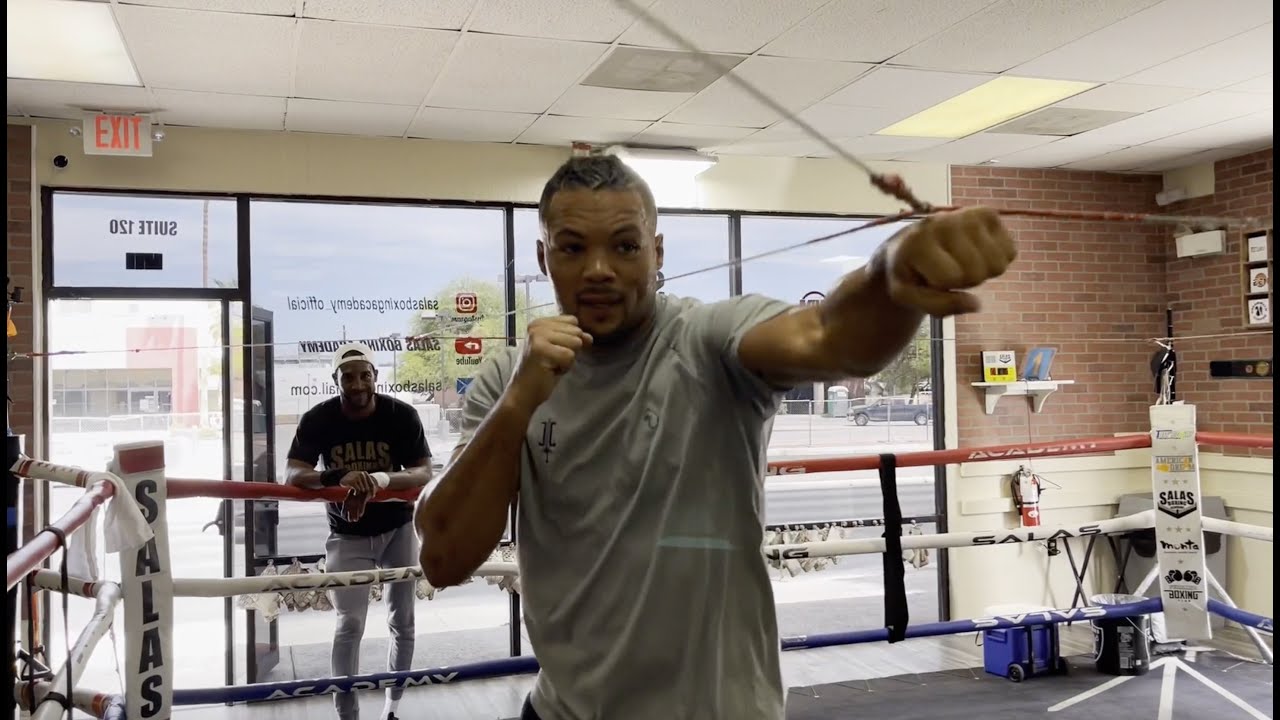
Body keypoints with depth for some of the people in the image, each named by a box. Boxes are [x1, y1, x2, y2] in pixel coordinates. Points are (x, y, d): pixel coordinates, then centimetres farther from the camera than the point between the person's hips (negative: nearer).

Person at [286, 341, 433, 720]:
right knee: (349, 625, -6)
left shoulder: (402, 415, -17)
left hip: (398, 528, 1)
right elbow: (292, 476, -25)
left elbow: (424, 474, -23)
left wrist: (379, 480, -42)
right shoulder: (317, 420, -16)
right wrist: (339, 477, -44)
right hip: (348, 535, -1)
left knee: (402, 622, 9)